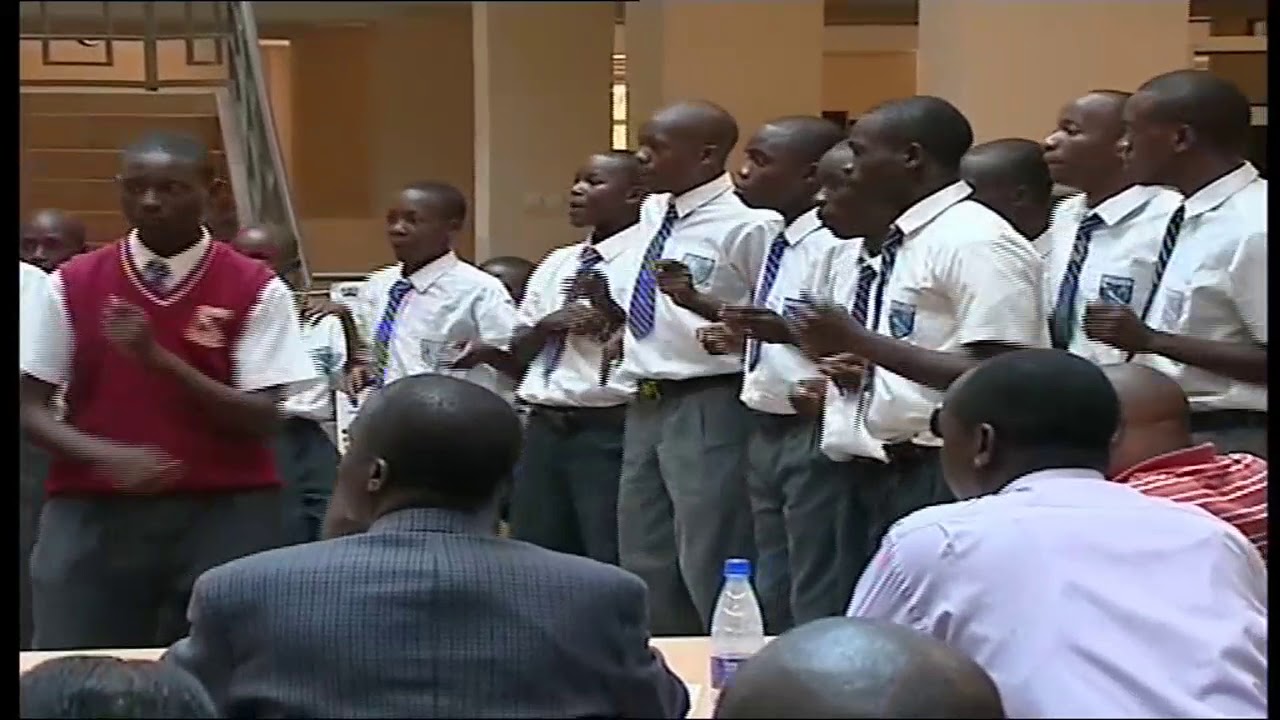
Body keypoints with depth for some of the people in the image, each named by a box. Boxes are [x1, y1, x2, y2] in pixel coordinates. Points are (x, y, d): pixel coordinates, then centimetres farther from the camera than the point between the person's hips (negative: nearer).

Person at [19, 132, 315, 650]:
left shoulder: (257, 291, -2)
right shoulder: (72, 285, 5)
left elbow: (262, 420, -7)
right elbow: (30, 408, 4)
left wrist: (156, 358, -18)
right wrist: (107, 455, -15)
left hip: (224, 514, -1)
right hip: (92, 514, 2)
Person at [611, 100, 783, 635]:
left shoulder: (747, 224, -15)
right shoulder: (654, 212, 11)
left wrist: (698, 301, -26)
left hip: (709, 409, -9)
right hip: (645, 405, 9)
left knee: (711, 567, -2)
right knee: (645, 566, 15)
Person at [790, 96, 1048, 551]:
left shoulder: (977, 242, -14)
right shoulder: (901, 244, 13)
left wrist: (861, 342, -21)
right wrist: (864, 368, 4)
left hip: (953, 479, -9)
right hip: (893, 474, 10)